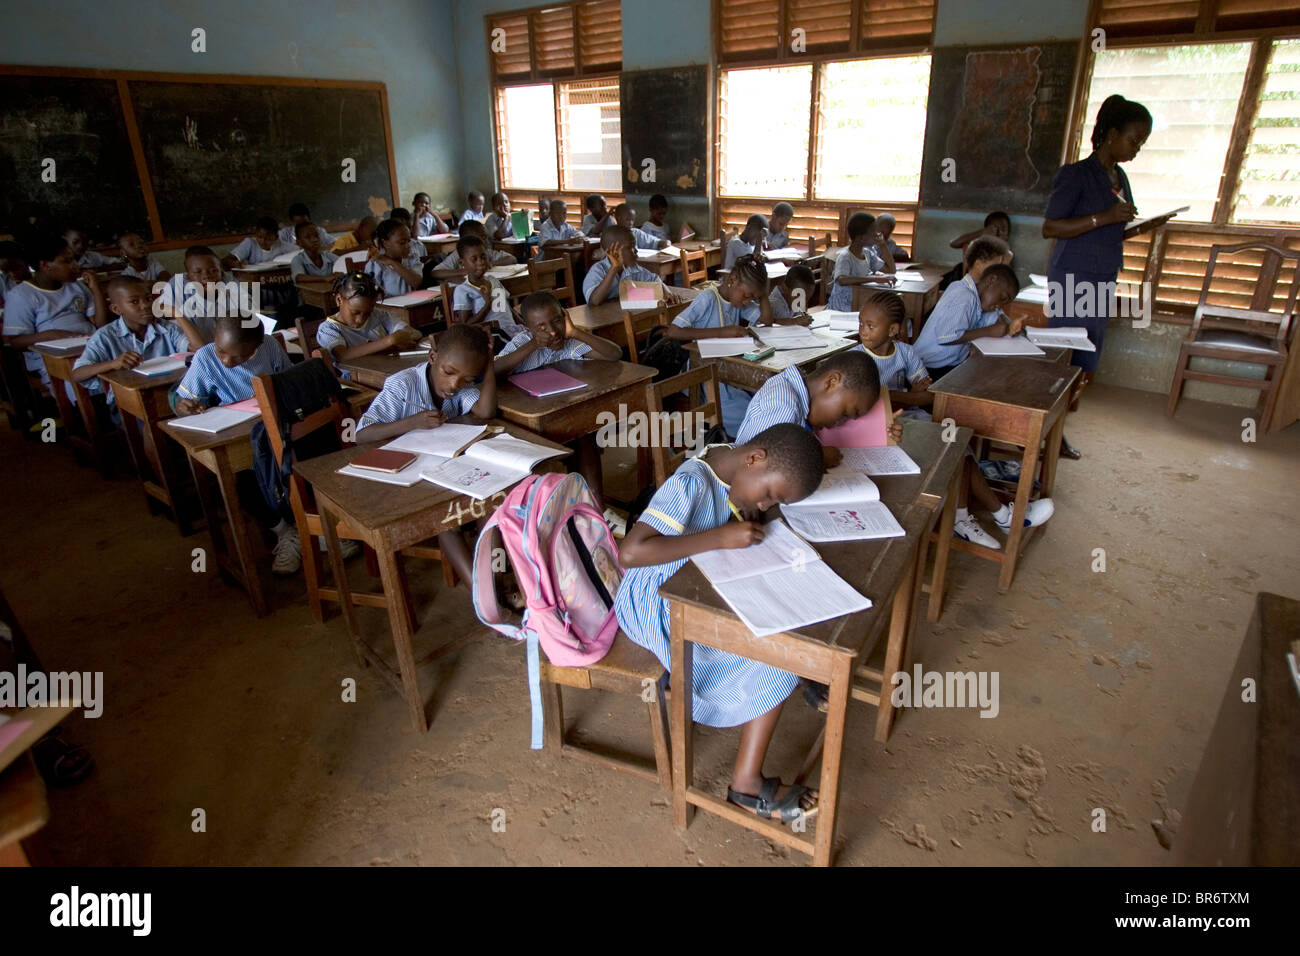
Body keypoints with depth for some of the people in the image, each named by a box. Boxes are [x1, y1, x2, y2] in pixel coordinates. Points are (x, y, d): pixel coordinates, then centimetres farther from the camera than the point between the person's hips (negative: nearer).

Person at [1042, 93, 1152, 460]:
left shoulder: (1120, 178, 17)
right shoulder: (1076, 174, -7)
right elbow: (1049, 227, -16)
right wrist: (1104, 218, -20)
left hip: (1103, 284, 8)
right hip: (1072, 281, -8)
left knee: (1083, 368, 9)